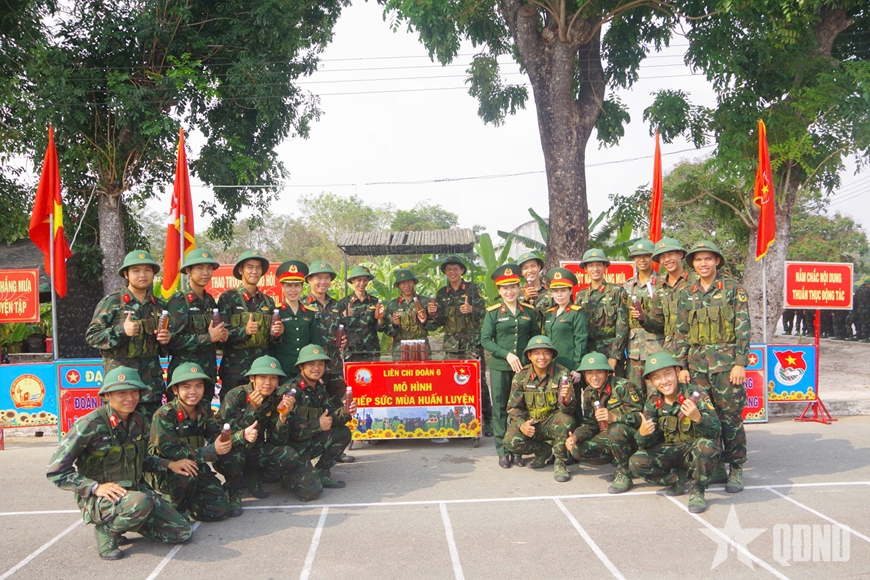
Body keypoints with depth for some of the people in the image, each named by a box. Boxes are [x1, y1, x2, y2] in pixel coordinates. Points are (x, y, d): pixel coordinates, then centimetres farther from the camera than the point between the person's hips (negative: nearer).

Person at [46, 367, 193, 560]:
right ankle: (107, 530, -7)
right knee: (140, 502, -40)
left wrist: (169, 464, 3)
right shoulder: (90, 425, -18)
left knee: (182, 533, -4)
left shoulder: (138, 421, 2)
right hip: (98, 499, -6)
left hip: (136, 490, 6)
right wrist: (96, 488, -24)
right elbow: (55, 470, -16)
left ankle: (126, 520, 16)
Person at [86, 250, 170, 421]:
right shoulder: (112, 302, -3)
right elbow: (91, 336, -5)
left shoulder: (158, 305, 13)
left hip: (151, 382, 5)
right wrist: (121, 331, -19)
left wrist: (165, 340, 0)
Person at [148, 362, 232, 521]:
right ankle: (176, 508, -8)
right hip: (164, 472, -6)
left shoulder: (203, 408, 0)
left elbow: (217, 436, -4)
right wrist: (212, 451, -30)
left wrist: (242, 435, -25)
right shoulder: (164, 415, -20)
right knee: (188, 472, -39)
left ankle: (185, 501, 19)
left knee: (220, 511, -8)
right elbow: (171, 452, -26)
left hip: (196, 466, 6)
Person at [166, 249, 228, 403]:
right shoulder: (178, 301, -9)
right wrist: (209, 337, -18)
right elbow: (173, 340, -18)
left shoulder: (209, 301, 13)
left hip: (208, 372, 7)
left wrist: (222, 335, 3)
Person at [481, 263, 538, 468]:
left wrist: (529, 358, -2)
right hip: (499, 367, -2)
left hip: (524, 366, 2)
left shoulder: (528, 311, 7)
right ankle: (503, 452, 12)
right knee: (500, 408, 3)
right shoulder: (493, 312, 0)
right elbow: (485, 340, -5)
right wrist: (507, 355, -15)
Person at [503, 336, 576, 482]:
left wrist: (567, 400, -42)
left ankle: (559, 463, -12)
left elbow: (568, 410, -16)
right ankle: (544, 449, 3)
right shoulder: (521, 376, -6)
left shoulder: (562, 374, -10)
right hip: (529, 422, 1)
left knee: (566, 420, -34)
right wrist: (521, 424, -23)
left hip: (552, 423, -1)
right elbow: (513, 407, -2)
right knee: (511, 441, -26)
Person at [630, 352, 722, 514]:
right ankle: (676, 478, 6)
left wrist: (698, 418, -48)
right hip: (670, 450, 4)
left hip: (695, 451, -4)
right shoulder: (653, 402, -6)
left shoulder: (696, 394, -18)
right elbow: (649, 444, -6)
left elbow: (716, 430, -27)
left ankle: (697, 491, -14)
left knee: (706, 445, -37)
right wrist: (643, 434, -31)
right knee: (636, 463, -18)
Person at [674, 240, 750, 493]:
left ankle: (736, 468, 10)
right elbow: (681, 333, 12)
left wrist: (740, 363, -11)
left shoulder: (733, 289, 0)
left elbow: (743, 328, -4)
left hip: (726, 361, -4)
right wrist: (682, 366, 5)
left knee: (730, 416, -2)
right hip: (697, 362, 4)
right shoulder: (687, 294, 12)